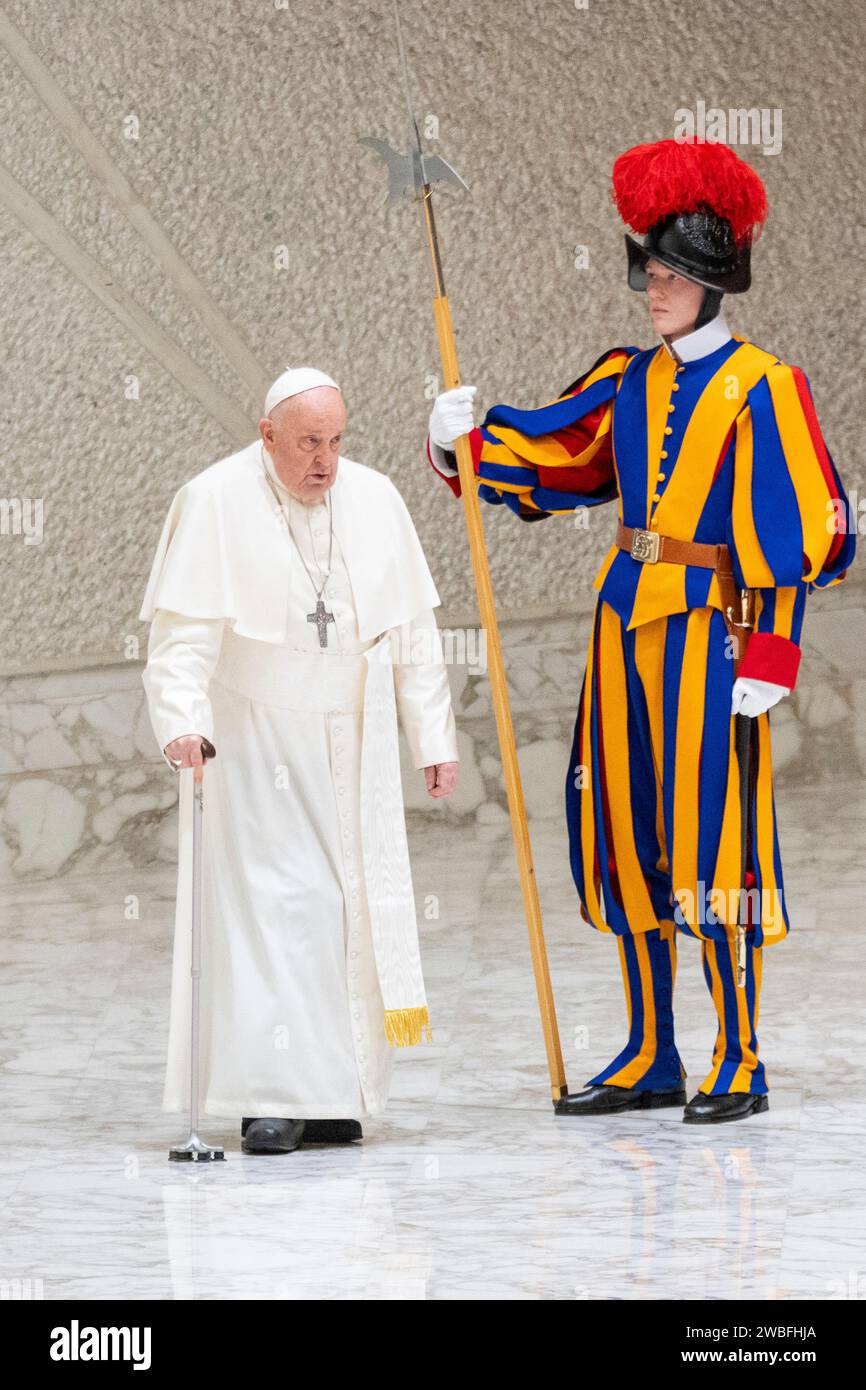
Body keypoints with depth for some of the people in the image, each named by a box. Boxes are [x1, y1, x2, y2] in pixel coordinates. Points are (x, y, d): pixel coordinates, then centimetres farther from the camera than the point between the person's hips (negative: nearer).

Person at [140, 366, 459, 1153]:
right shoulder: (215, 503, -9)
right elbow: (183, 633, -15)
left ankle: (335, 1094, 6)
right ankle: (271, 1097, -10)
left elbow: (413, 632, 8)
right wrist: (184, 725, -30)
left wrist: (434, 738, 5)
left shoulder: (375, 500, 3)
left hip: (354, 746, 4)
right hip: (256, 743, -4)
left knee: (353, 910, 1)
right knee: (270, 907, -10)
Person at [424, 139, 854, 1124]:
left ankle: (741, 1065, 2)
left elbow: (792, 531, -10)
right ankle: (650, 1056, 17)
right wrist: (466, 444, -4)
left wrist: (769, 658, -14)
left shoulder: (759, 387, -7)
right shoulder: (629, 382, 12)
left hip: (708, 630, -7)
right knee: (627, 835, 8)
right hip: (627, 625, 7)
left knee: (712, 838, -6)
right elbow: (547, 458, 15)